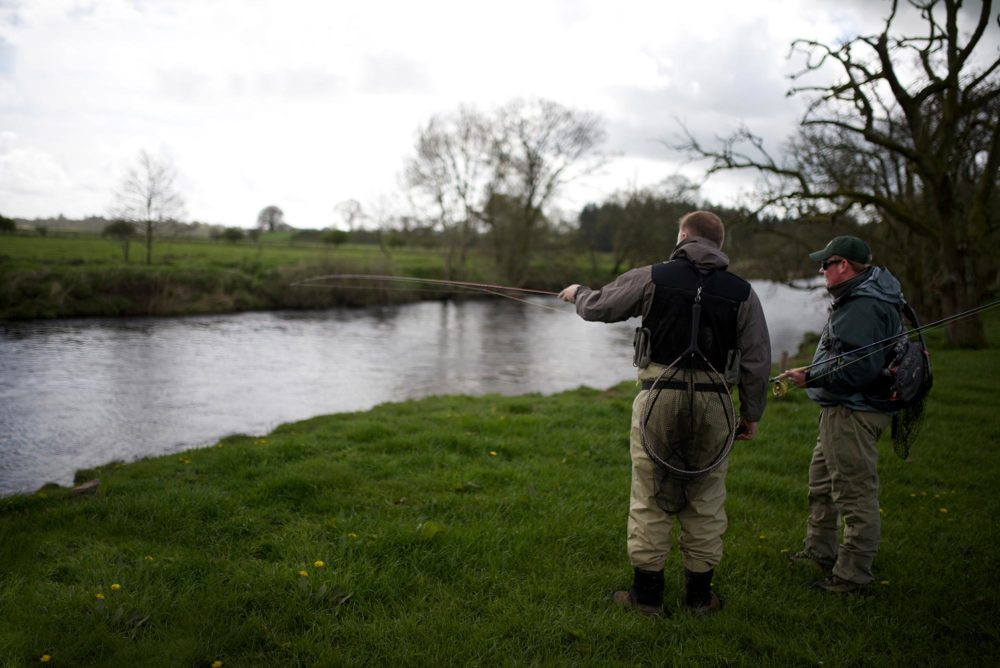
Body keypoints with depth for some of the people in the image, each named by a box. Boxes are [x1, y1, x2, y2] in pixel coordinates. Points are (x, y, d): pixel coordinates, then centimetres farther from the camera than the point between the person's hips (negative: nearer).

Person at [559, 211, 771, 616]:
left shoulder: (652, 278, -2)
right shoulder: (742, 293, 4)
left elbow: (598, 308, 6)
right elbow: (757, 361, 5)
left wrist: (577, 293, 29)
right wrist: (751, 414, 15)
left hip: (658, 400, -2)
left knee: (650, 498, 7)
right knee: (706, 502, 12)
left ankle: (647, 594, 16)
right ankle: (699, 596, 22)